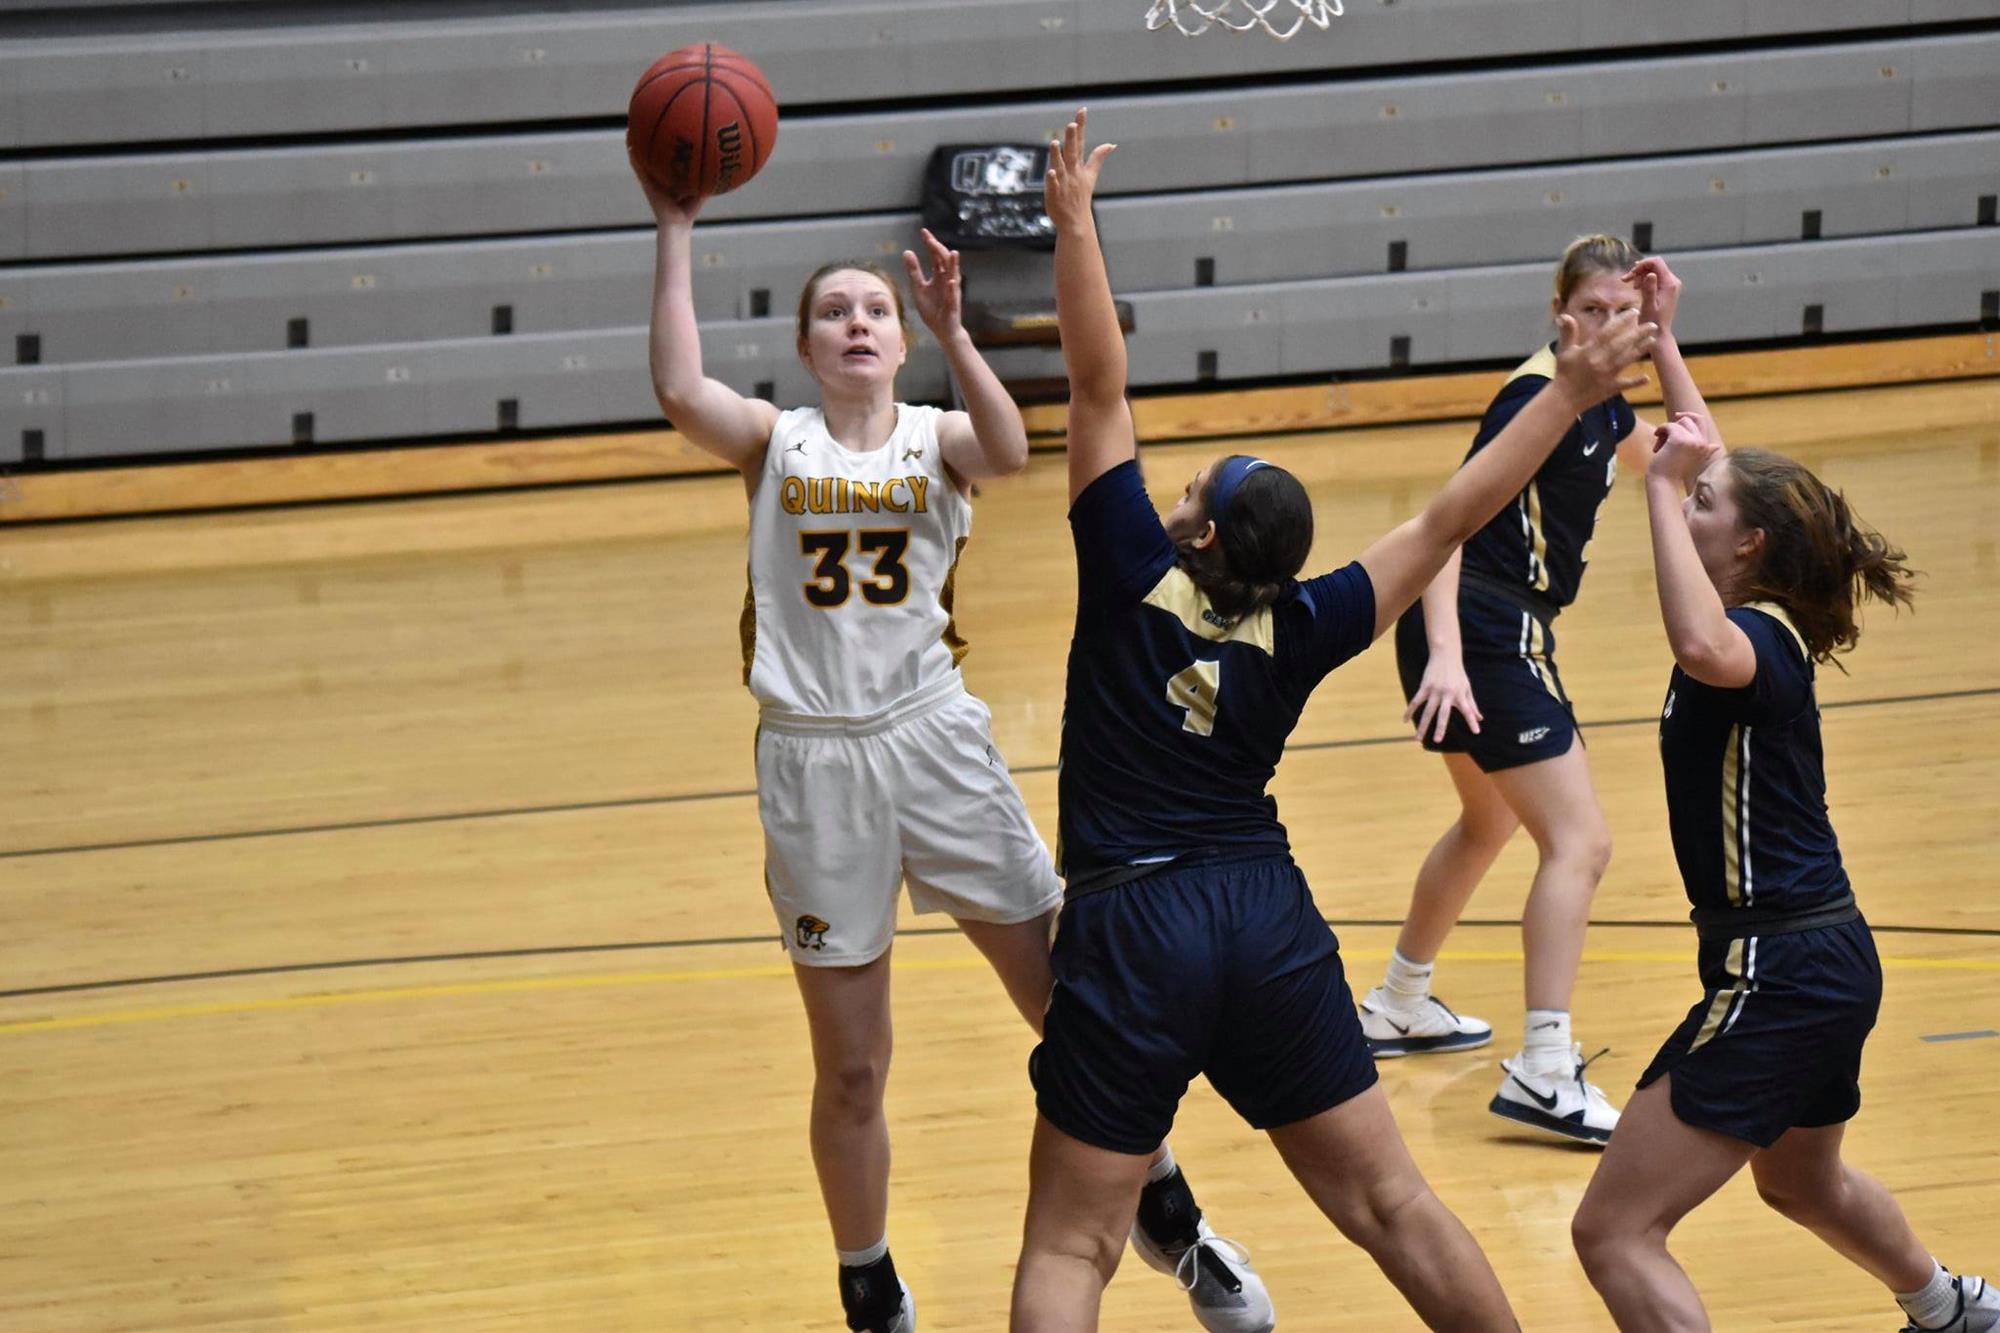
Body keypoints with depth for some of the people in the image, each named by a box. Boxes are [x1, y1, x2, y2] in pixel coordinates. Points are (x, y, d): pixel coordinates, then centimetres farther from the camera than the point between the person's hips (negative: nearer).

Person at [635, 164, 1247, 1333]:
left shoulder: (935, 439, 3)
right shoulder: (776, 444, 3)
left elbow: (1008, 451, -21)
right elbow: (680, 391, -17)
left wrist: (952, 332, -31)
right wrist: (676, 236, -17)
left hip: (936, 742, 0)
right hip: (815, 764, 0)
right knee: (850, 1070, 7)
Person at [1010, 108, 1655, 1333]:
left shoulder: (1134, 576, -8)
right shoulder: (1299, 633, 0)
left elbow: (1101, 387, -4)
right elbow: (1446, 521, 2)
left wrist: (1075, 221, 1)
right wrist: (1568, 399, 6)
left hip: (1132, 929, -3)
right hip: (1271, 924, 4)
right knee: (1392, 1203, 12)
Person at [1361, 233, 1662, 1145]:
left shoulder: (1599, 397, 10)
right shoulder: (1541, 394, -17)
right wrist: (1445, 655, -36)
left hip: (1503, 631, 11)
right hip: (1482, 632, -11)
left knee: (1490, 822, 30)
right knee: (1579, 842, -15)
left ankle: (1400, 1007, 46)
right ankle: (1544, 1074, -21)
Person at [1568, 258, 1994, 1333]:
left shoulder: (1758, 634, -17)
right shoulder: (1761, 628, 7)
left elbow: (1702, 649, -44)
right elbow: (1714, 460, 22)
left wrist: (1662, 489, -34)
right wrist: (1661, 338, 26)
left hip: (1777, 973, -10)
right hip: (1825, 958, 10)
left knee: (1615, 1233, -13)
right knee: (1805, 1184, 37)